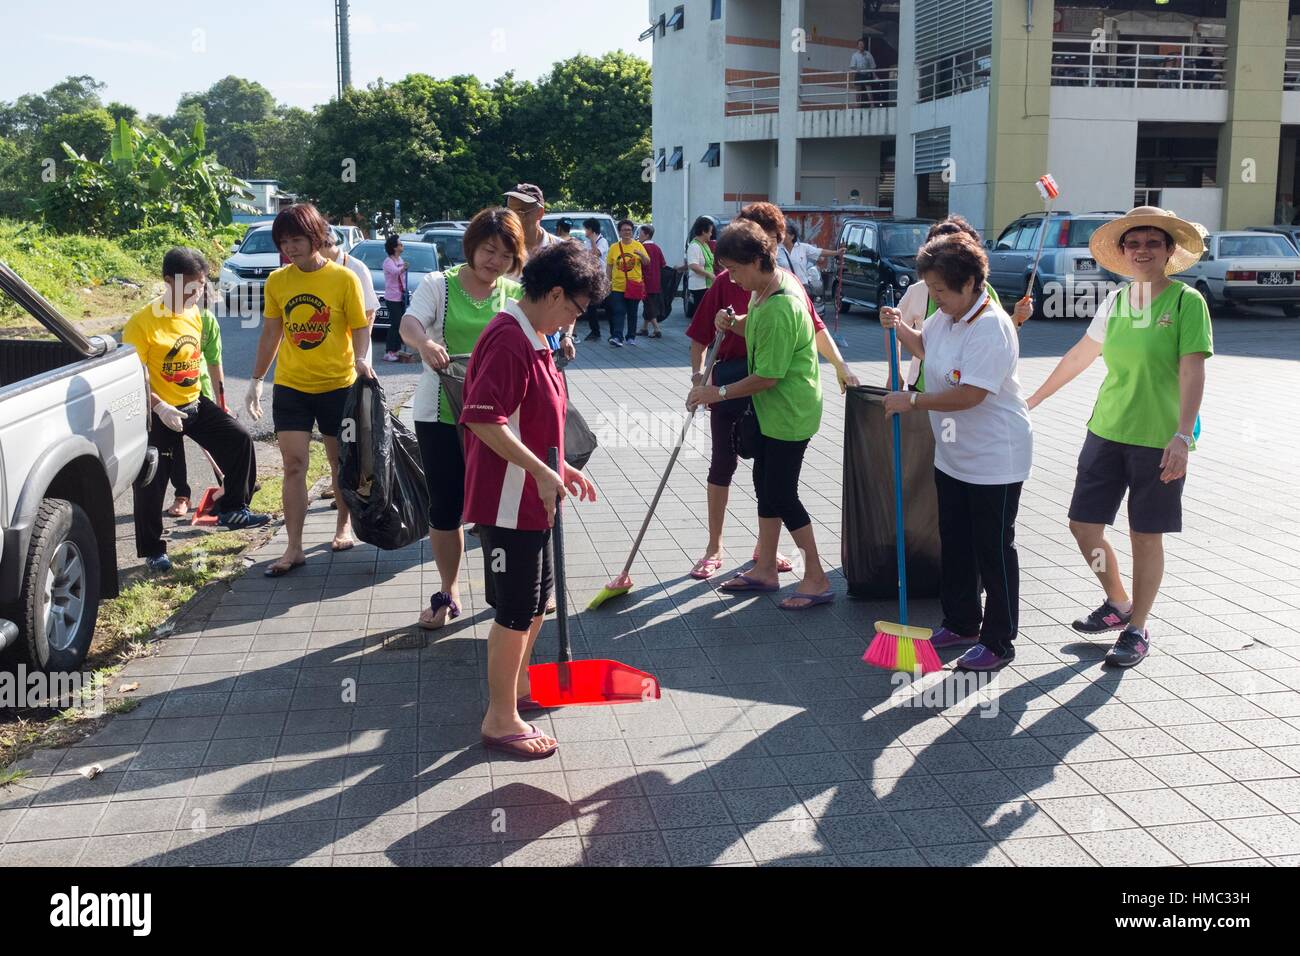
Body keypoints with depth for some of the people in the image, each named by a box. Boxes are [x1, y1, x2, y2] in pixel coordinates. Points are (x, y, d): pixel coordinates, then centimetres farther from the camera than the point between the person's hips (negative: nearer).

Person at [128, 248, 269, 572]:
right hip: (159, 412, -6)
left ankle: (232, 509, 13)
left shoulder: (194, 315, 2)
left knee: (239, 439, -3)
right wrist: (160, 407, -30)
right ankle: (152, 551, 18)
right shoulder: (143, 322, -20)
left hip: (195, 403, 6)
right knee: (152, 484, 2)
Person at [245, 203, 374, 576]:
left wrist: (361, 359, -25)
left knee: (340, 462, 12)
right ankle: (294, 548, 2)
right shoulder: (277, 281, 3)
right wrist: (256, 381, 9)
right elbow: (271, 333, 10)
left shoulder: (344, 278, -8)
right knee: (293, 465, -2)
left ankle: (343, 526, 33)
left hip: (337, 385, -2)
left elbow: (360, 327, -5)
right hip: (290, 387, 2)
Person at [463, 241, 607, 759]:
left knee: (538, 599, 22)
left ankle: (518, 683, 40)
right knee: (516, 610, 0)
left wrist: (560, 468, 17)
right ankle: (500, 719, 14)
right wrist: (542, 472, -28)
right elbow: (484, 420, -30)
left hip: (532, 497, 10)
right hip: (509, 499, -10)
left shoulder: (532, 338, 12)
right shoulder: (508, 340, -21)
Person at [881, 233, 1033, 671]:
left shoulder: (992, 328, -24)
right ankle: (961, 624, 33)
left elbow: (970, 395, -31)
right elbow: (924, 345, 26)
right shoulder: (946, 315, 3)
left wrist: (912, 401, -22)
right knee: (954, 544, 18)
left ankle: (999, 642, 14)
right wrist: (899, 327, 5)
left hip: (994, 460, -9)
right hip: (953, 455, 9)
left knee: (993, 549, 2)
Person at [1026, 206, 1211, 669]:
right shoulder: (1116, 300, 7)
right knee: (1083, 526, 6)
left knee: (1145, 536, 4)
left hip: (1159, 440, -5)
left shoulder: (1187, 301, -8)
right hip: (1107, 432, 5)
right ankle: (1118, 604, 30)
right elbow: (1080, 354, 18)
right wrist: (1034, 399, 24)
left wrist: (1182, 437, -25)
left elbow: (1193, 373, -15)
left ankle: (1136, 630, 20)